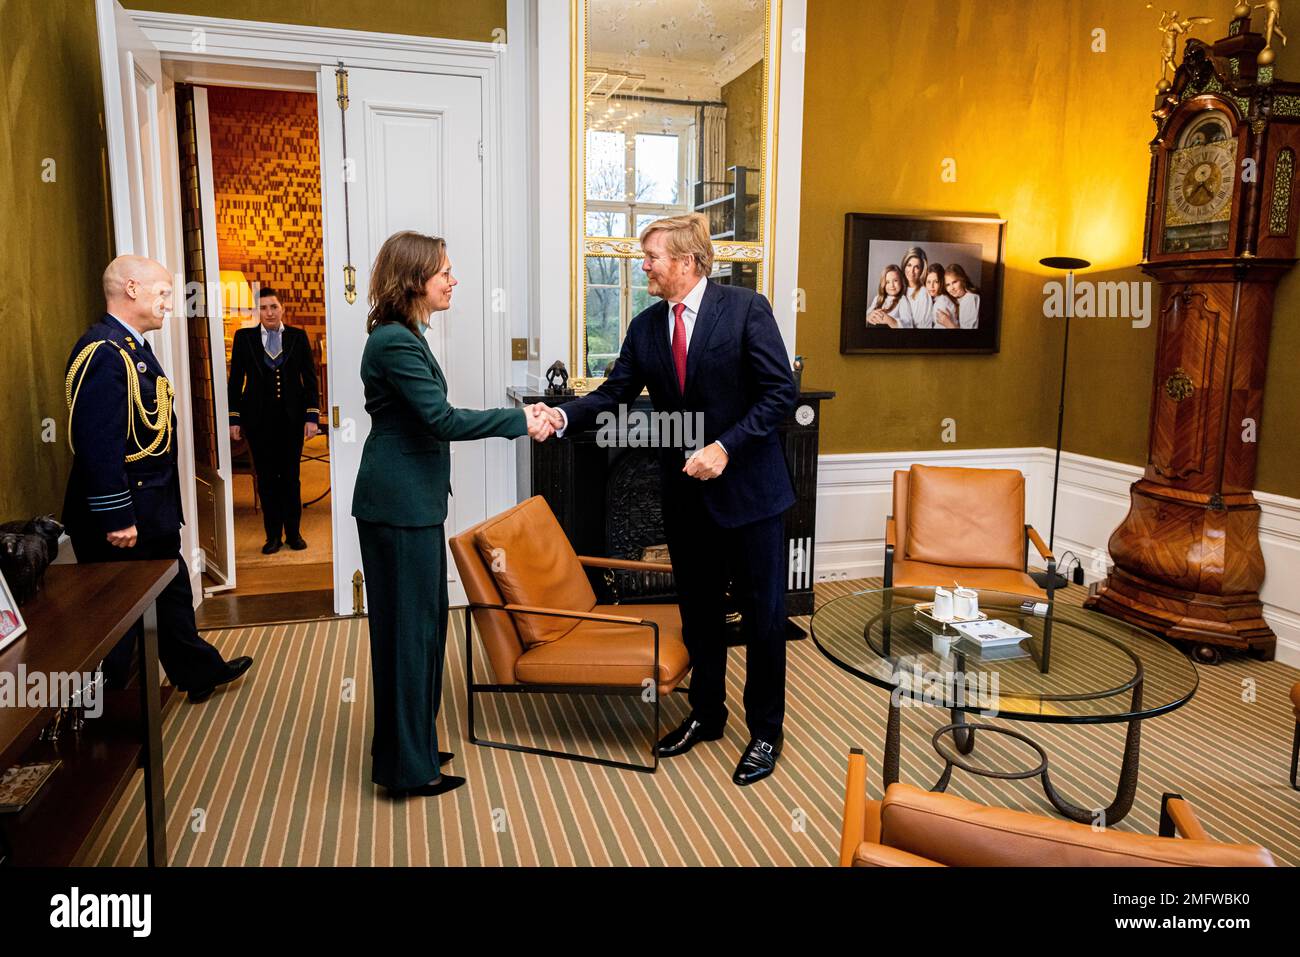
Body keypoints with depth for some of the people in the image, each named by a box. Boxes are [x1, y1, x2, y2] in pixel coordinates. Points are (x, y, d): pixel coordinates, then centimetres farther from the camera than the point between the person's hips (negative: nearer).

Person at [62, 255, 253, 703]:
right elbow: (97, 445, -26)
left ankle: (199, 671, 38)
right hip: (124, 515, -10)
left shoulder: (133, 347, 11)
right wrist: (117, 518, -24)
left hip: (153, 509, 10)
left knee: (172, 594, 22)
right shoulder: (103, 352, -21)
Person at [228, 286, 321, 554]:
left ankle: (293, 532, 17)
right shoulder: (244, 338, 4)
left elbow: (310, 378, 3)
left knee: (291, 475, 6)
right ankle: (273, 535, 16)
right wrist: (234, 418, 1)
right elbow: (236, 380, 5)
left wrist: (312, 416, -3)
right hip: (258, 418, 1)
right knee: (266, 477, 6)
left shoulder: (298, 337, 3)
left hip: (291, 417, 0)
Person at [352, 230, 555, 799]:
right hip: (401, 504, -10)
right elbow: (440, 419, -22)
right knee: (408, 626, -1)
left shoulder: (401, 336, 14)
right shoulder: (396, 341, -18)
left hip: (407, 500, 10)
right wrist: (520, 421, -16)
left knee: (417, 623, 17)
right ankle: (408, 767, 13)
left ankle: (407, 746, 32)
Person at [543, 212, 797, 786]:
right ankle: (706, 714, 37)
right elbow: (614, 394, 2)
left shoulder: (746, 309, -11)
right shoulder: (646, 327, 4)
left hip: (748, 486, -5)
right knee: (698, 610, 17)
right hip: (685, 491, 5)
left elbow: (780, 392, -14)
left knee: (763, 614, 6)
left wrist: (726, 447, -22)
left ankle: (764, 731, 25)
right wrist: (564, 416, -16)